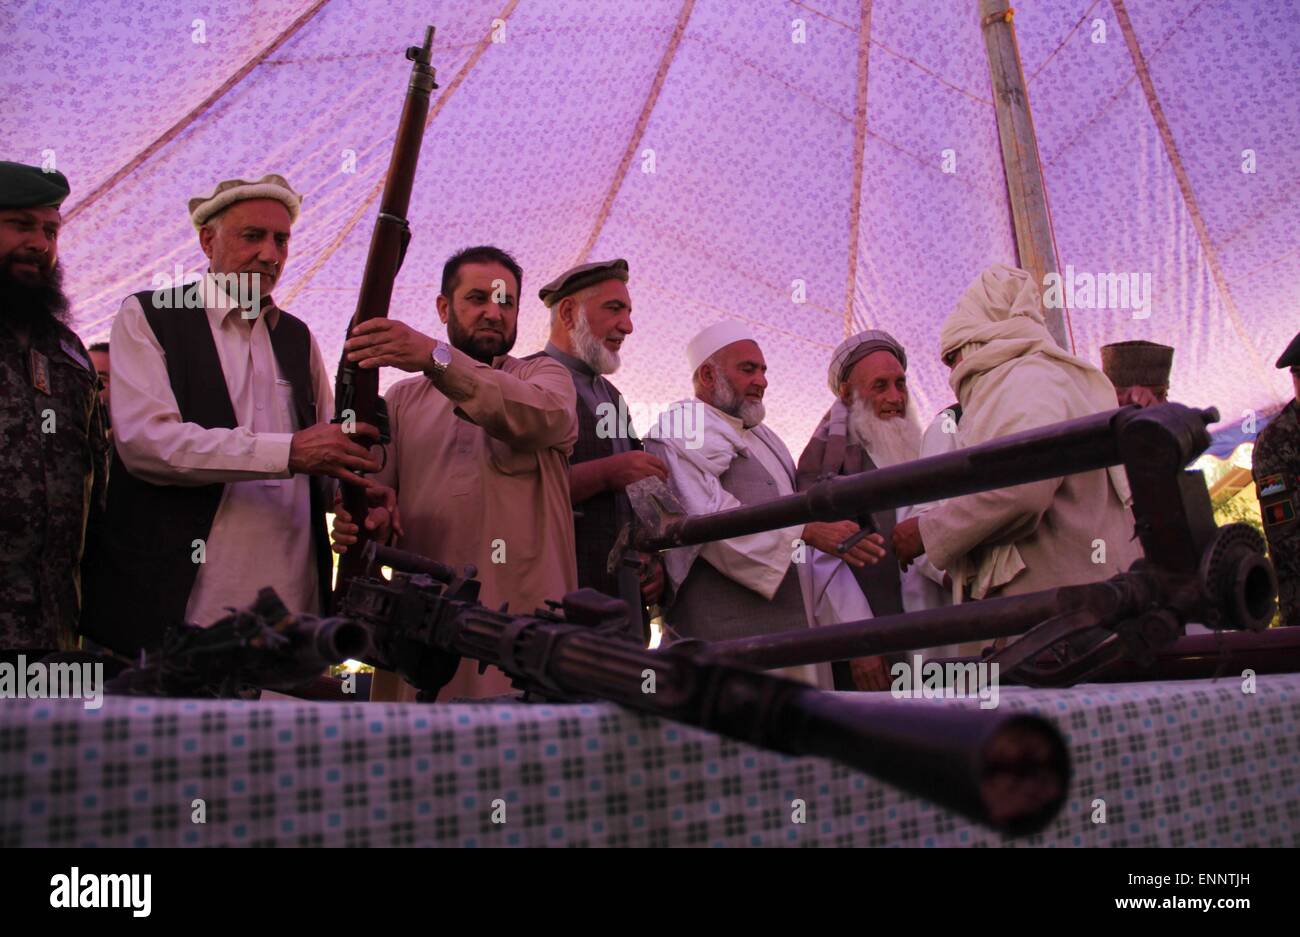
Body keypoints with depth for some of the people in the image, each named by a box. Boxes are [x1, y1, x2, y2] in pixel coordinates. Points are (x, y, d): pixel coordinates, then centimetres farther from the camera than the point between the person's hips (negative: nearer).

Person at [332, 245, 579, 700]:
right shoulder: (403, 399, 19)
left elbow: (544, 417, -13)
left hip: (524, 613, -2)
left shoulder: (544, 374, 12)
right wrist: (367, 519, -15)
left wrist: (437, 358, -24)